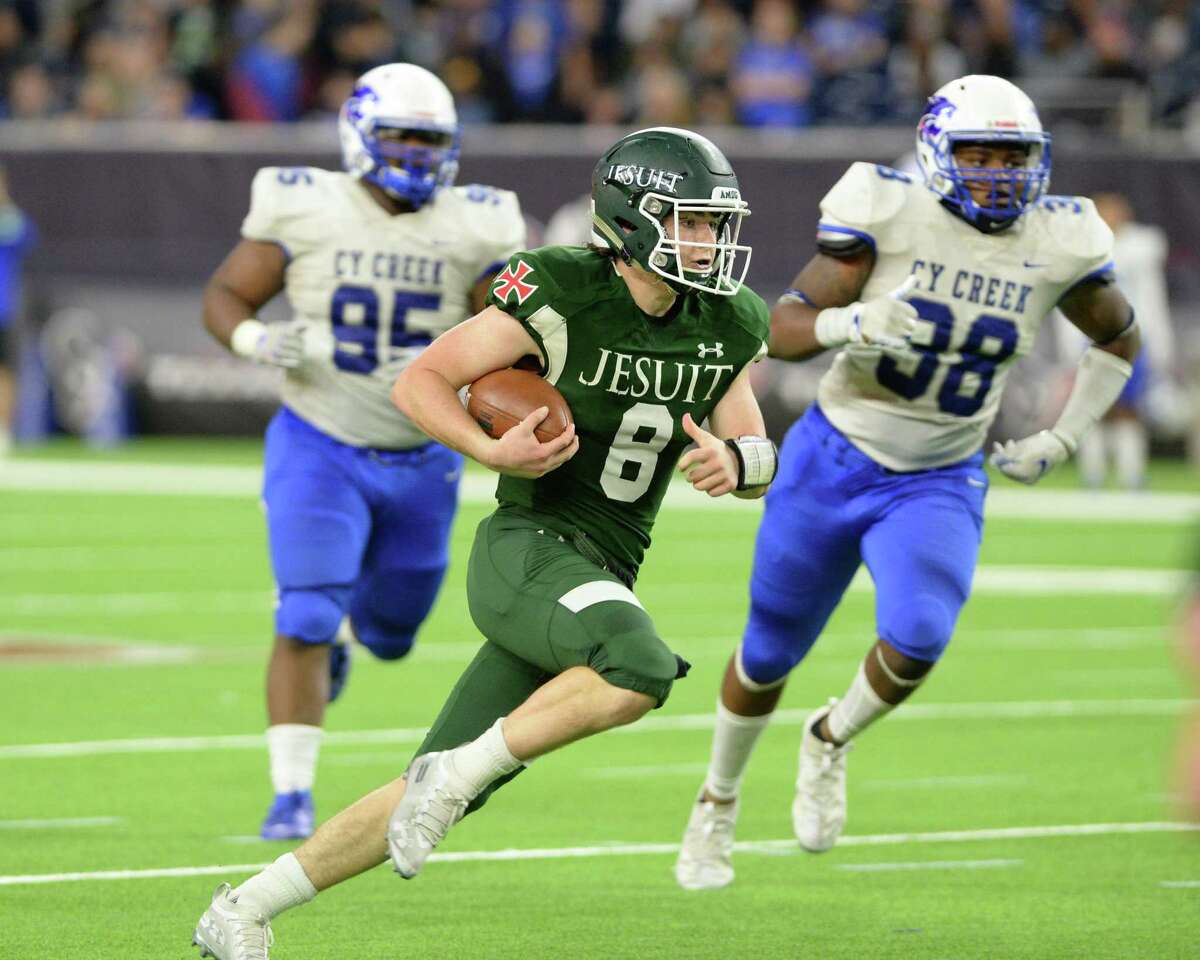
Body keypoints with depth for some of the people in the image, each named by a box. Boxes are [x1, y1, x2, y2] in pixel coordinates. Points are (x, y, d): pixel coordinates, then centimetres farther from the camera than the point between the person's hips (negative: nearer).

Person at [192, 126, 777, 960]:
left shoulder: (727, 328, 4)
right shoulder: (563, 299, -13)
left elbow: (763, 462, 11)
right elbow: (420, 382, -7)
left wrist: (733, 461, -13)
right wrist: (495, 452, -24)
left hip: (603, 577, 7)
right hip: (526, 550, -7)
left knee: (443, 794, 6)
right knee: (642, 669, -36)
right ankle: (456, 773, -18)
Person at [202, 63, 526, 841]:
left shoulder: (470, 230, -6)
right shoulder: (308, 211, -10)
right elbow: (225, 294, -3)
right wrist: (256, 341, -24)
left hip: (421, 462, 3)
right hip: (320, 449, -3)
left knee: (390, 633, 18)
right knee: (305, 624, -16)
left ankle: (345, 630, 55)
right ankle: (293, 795, -9)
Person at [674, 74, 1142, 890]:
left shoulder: (1056, 244, -7)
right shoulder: (890, 213, -16)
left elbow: (1120, 339, 13)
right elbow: (784, 330, -16)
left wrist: (1063, 440, 5)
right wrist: (850, 324, -36)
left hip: (939, 485, 1)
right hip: (835, 460, -1)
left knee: (915, 643, -24)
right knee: (770, 653, 12)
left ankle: (831, 741, 10)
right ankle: (719, 802, 40)